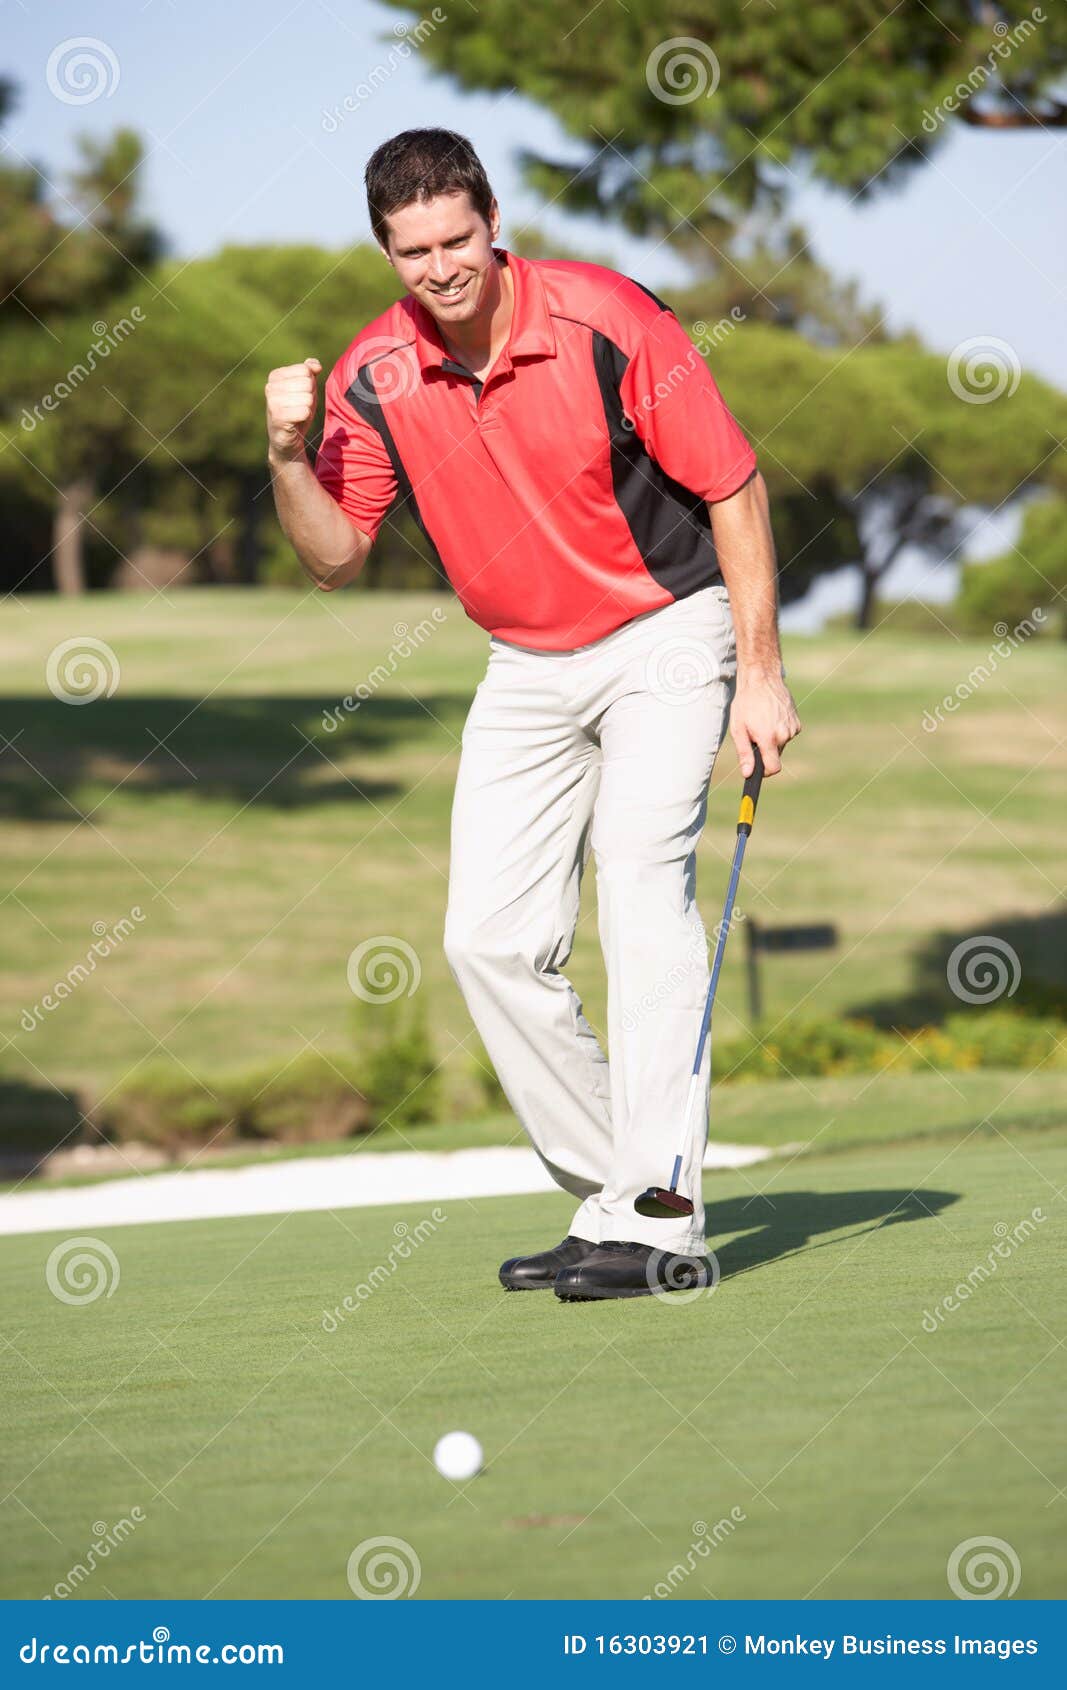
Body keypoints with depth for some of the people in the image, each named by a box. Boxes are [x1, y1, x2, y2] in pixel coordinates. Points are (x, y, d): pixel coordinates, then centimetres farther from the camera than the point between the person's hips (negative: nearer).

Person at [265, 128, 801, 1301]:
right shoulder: (375, 378, -7)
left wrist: (760, 673, -16)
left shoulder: (607, 321, -20)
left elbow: (734, 487, -14)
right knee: (490, 936, -3)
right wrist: (290, 456, -22)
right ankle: (608, 1199, 9)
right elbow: (334, 557, -3)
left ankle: (660, 1222, -24)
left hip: (668, 631, -5)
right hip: (527, 666, 5)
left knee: (641, 879, -22)